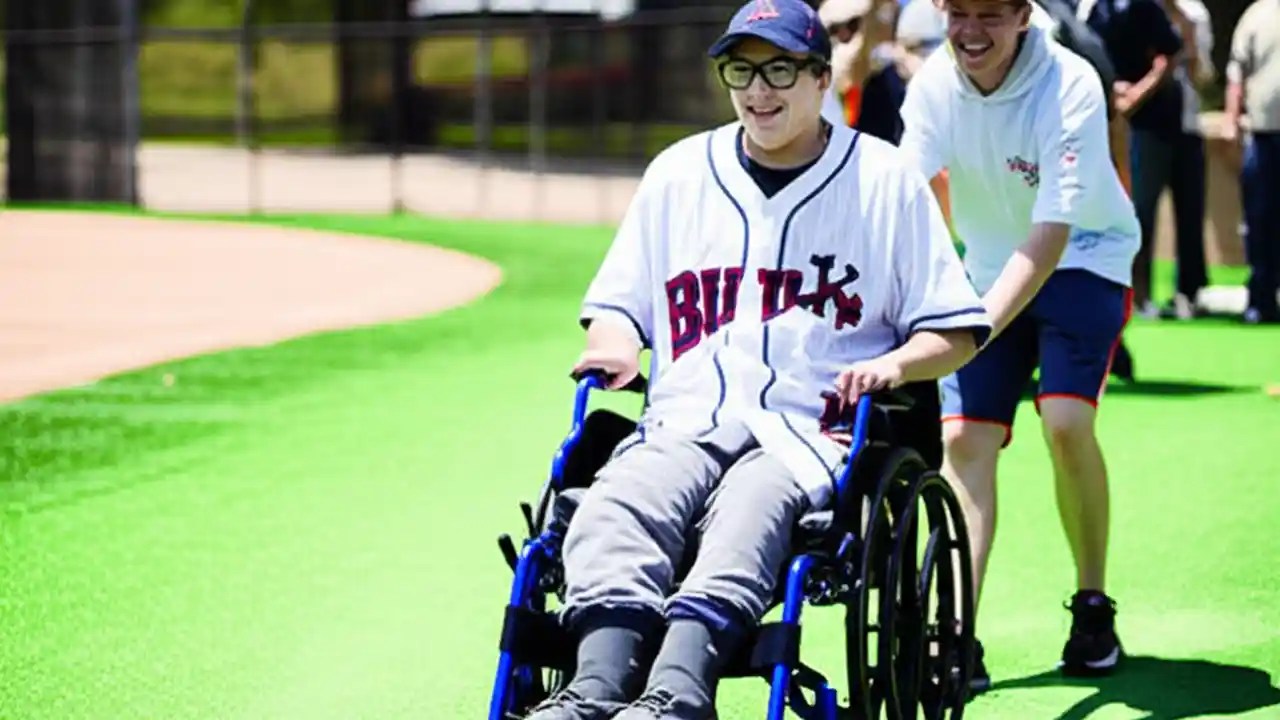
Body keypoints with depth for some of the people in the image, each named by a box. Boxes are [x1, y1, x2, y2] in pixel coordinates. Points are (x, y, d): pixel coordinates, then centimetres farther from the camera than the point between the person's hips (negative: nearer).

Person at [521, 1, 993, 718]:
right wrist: (612, 347, 2)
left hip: (811, 435, -3)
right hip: (681, 424, 3)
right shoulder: (679, 171, 21)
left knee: (748, 512, -39)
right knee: (612, 511, -33)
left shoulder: (886, 179, 12)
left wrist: (895, 364, -9)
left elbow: (956, 331, 12)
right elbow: (618, 302, 26)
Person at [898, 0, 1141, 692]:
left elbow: (1049, 235, -32)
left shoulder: (1070, 89, -27)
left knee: (1066, 420, -22)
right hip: (989, 267, 4)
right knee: (963, 437, -9)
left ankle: (1094, 609, -2)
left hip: (1084, 259, -4)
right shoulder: (933, 85, -14)